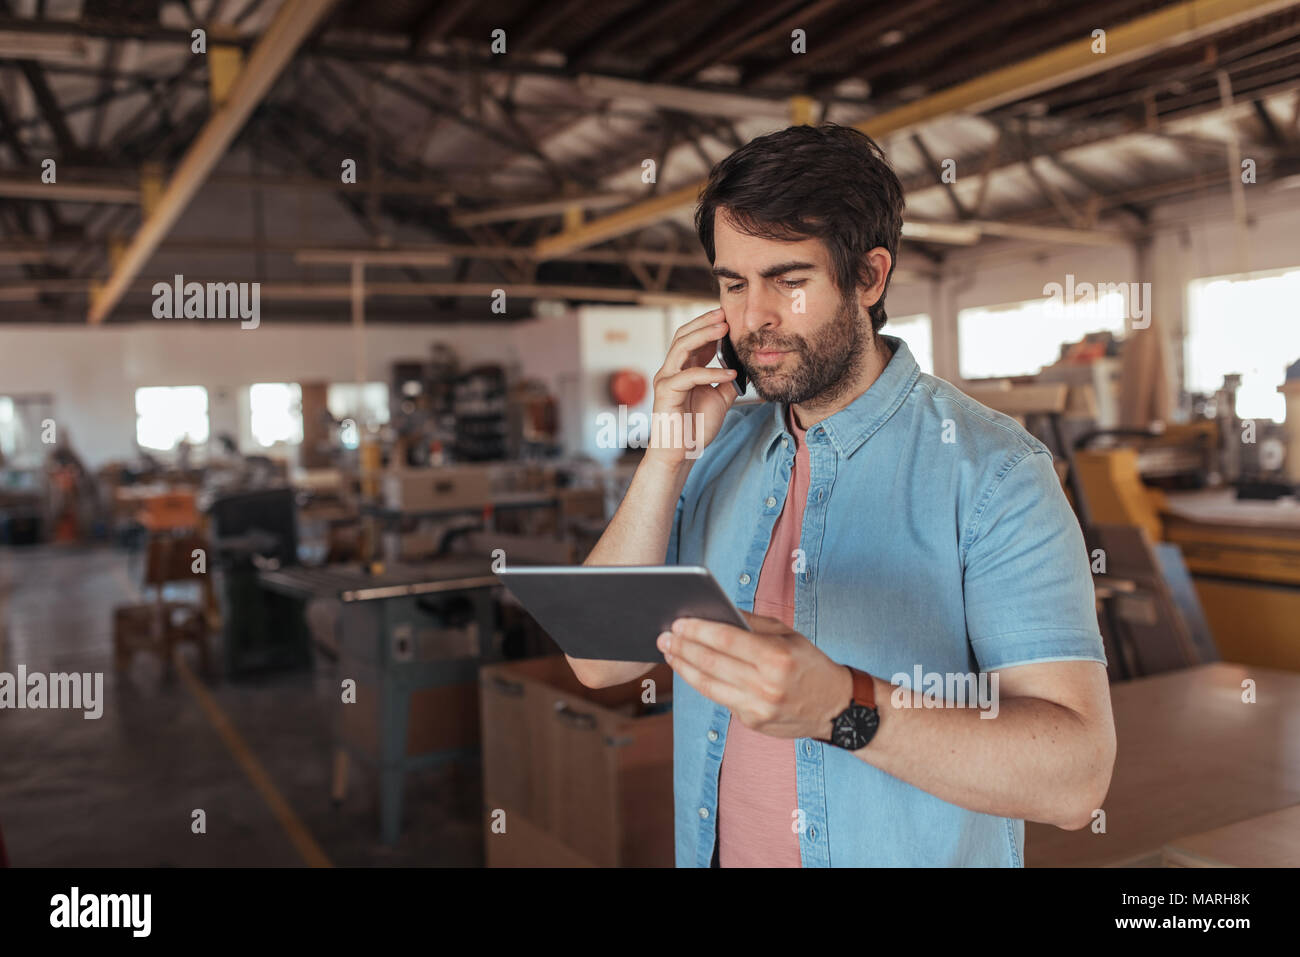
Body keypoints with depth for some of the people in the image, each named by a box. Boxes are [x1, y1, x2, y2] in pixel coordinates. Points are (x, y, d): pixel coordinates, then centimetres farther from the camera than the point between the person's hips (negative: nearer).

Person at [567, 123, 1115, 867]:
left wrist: (843, 708, -37)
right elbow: (601, 659, -7)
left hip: (920, 853, -4)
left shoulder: (991, 471, -17)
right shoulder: (720, 449, -3)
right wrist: (668, 458, -16)